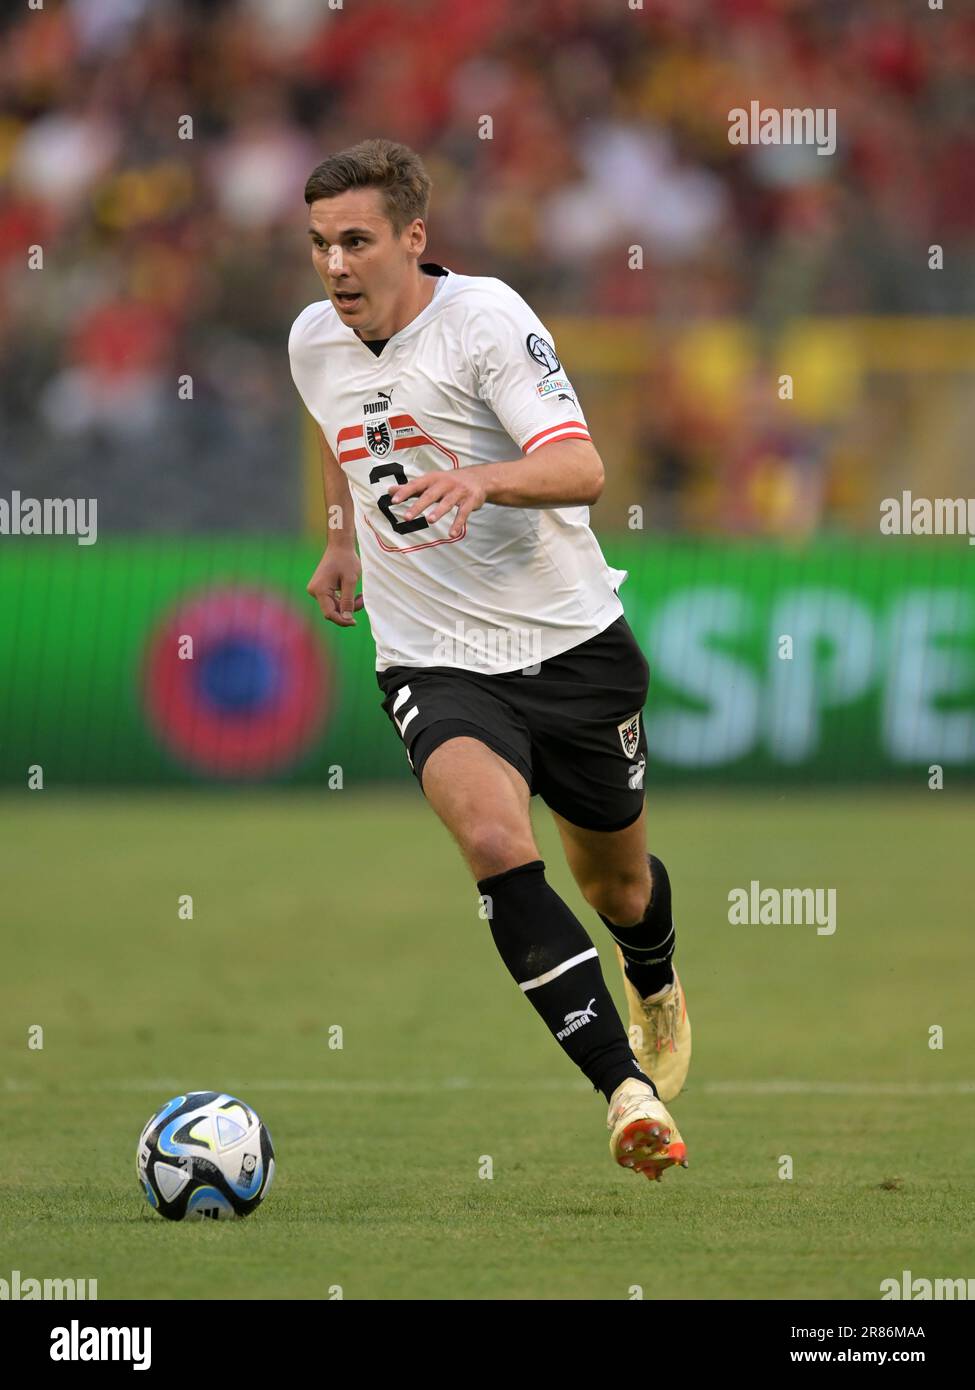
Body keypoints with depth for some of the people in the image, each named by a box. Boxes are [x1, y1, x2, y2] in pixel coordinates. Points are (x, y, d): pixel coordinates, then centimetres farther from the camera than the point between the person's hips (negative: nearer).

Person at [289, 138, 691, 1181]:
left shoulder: (484, 316, -15)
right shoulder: (314, 342, 3)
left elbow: (581, 469, -27)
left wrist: (484, 478, -44)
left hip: (573, 643, -2)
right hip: (435, 660, 2)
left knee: (614, 879, 16)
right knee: (494, 840, -28)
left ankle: (654, 987, 55)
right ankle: (627, 1091, -33)